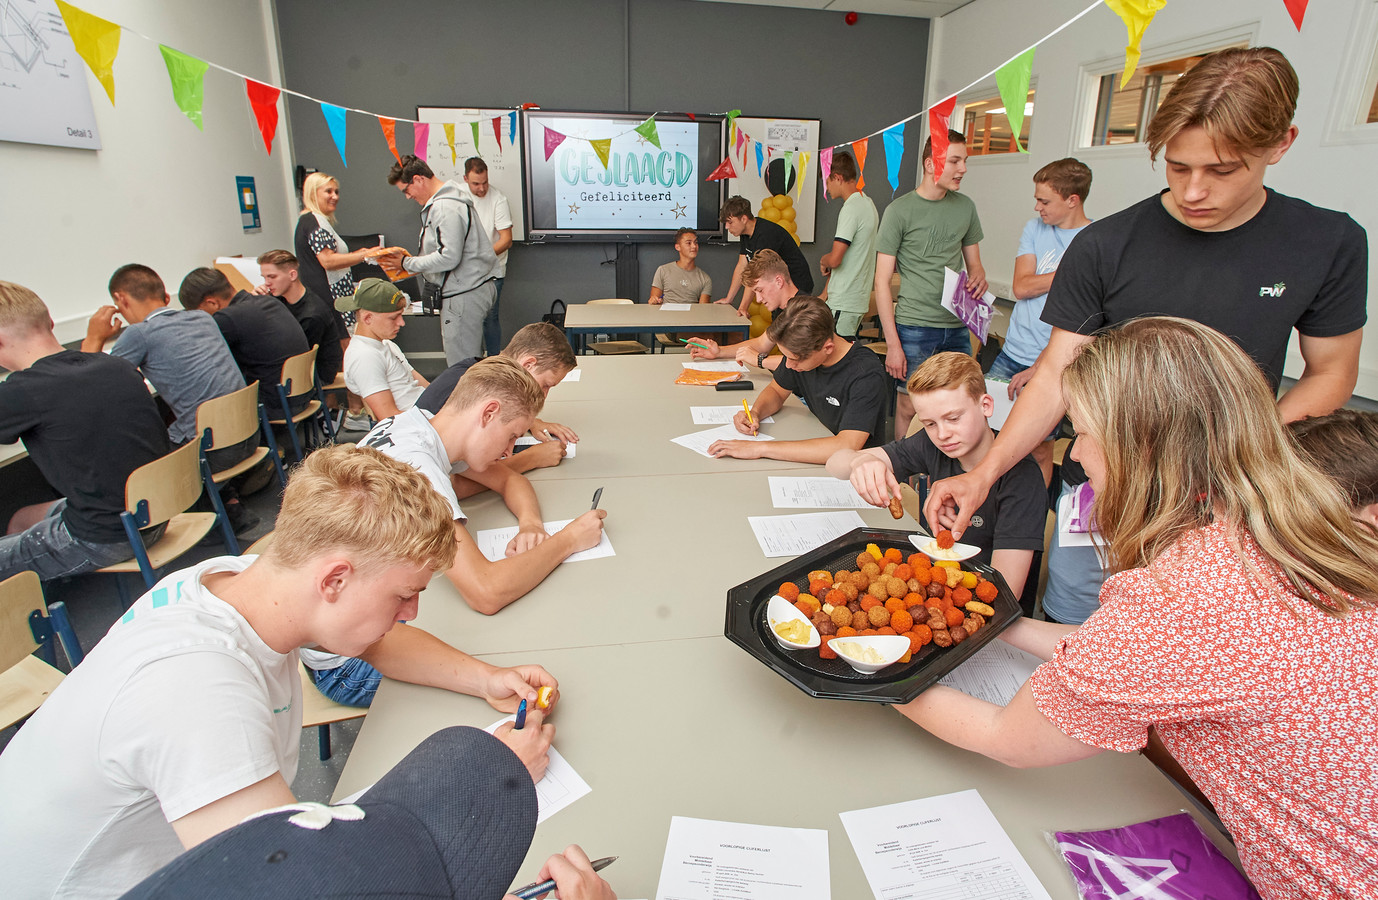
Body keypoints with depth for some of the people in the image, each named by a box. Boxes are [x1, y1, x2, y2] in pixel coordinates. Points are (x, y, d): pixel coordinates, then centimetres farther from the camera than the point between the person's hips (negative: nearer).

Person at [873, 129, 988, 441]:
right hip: (914, 325, -5)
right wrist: (892, 343, -12)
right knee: (909, 407, -1)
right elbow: (882, 281, -6)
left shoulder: (965, 207, 11)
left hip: (957, 327, 5)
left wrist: (978, 277, -6)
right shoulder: (900, 210, -4)